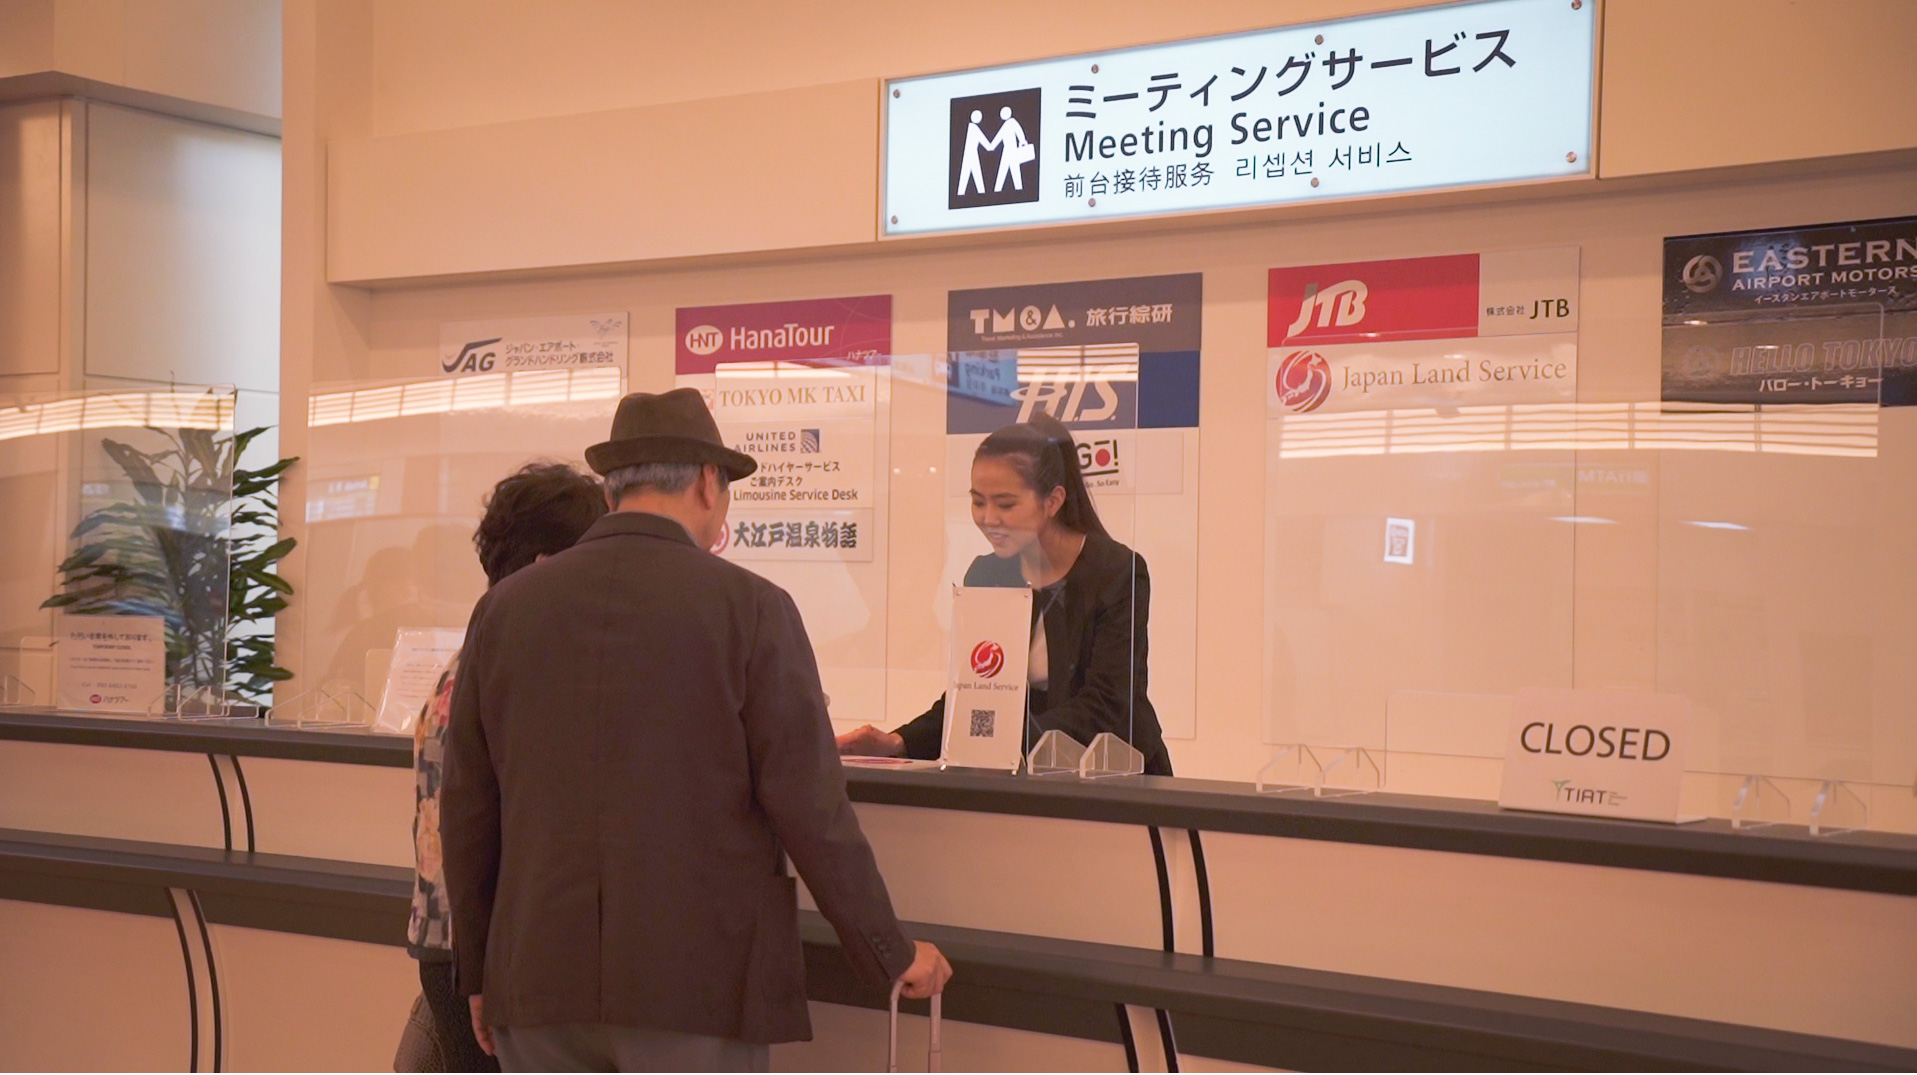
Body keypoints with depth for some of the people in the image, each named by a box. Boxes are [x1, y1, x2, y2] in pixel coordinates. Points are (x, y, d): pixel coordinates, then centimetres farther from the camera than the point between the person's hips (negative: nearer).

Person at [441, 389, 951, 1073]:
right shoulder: (749, 607, -8)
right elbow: (811, 809, -8)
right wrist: (891, 955, 3)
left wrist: (477, 971, 18)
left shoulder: (505, 608, 3)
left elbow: (466, 809, 7)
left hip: (538, 975, 4)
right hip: (697, 981, -3)